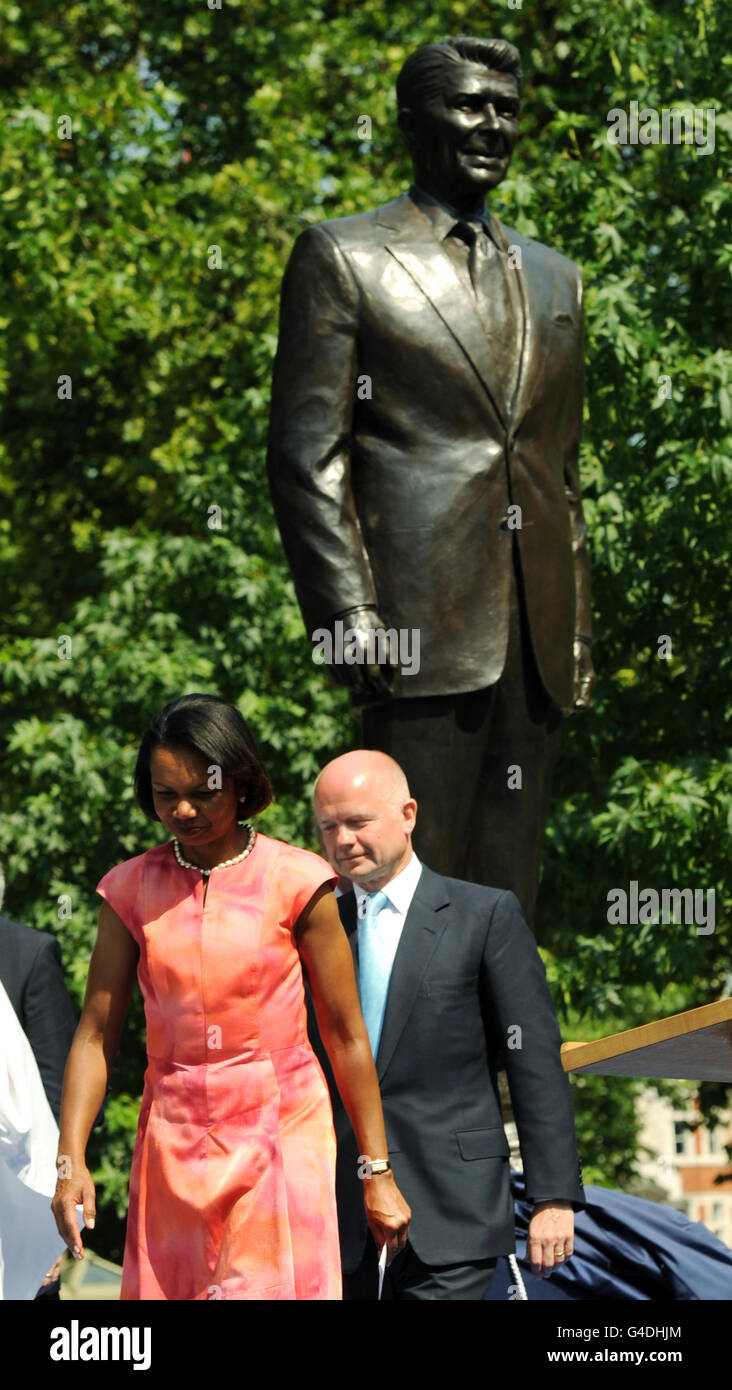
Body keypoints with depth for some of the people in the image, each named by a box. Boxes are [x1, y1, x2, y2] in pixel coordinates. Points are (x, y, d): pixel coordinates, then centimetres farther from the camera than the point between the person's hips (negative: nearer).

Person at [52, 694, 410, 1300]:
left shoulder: (294, 881, -3)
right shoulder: (132, 888, 5)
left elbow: (346, 1036, 1)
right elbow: (96, 1034, 4)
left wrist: (377, 1172, 1)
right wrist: (71, 1159, -8)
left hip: (279, 1136, -3)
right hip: (173, 1146, 3)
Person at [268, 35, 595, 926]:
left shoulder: (554, 278, 21)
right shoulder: (343, 259, 3)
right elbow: (305, 457, -3)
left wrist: (579, 631, 16)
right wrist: (347, 619, -12)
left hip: (534, 639, 6)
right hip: (421, 622, -5)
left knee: (508, 904, 6)